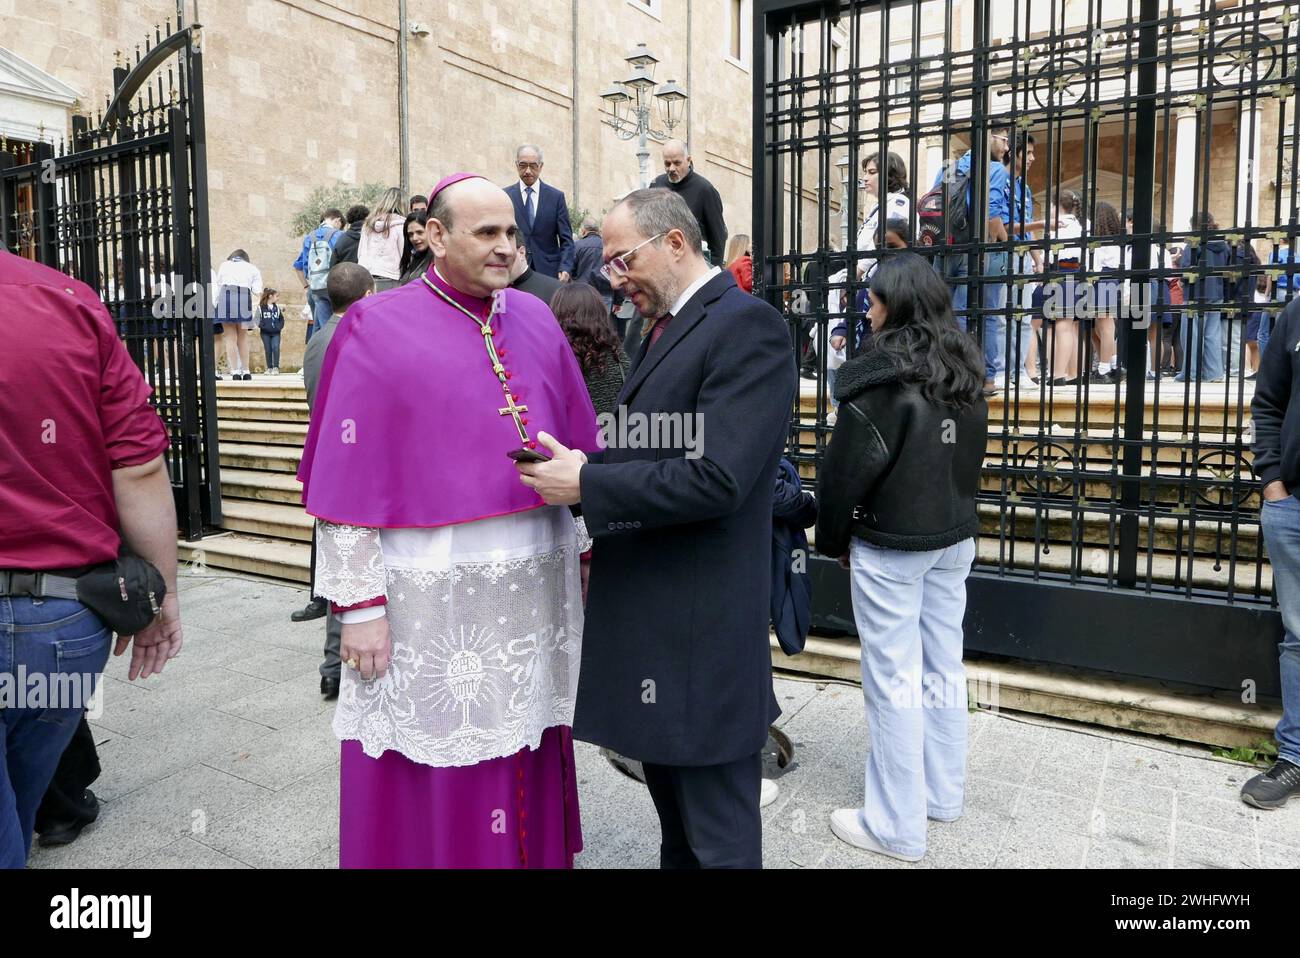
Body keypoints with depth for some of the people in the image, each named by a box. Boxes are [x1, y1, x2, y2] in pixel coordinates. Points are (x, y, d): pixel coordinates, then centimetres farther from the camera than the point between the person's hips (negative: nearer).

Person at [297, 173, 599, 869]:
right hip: (430, 601, -4)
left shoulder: (536, 320, 10)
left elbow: (578, 449, 13)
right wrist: (359, 604, -10)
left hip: (535, 592, 4)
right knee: (432, 780, 9)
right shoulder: (378, 330, -5)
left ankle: (533, 851, 36)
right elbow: (348, 484, -7)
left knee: (525, 762, 16)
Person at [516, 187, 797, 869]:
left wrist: (587, 485, -18)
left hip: (701, 628, -9)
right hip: (649, 614, 9)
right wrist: (604, 533, 4)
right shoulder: (665, 330, 15)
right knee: (674, 819, 24)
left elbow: (717, 478, -24)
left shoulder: (748, 326, -14)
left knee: (718, 836, 7)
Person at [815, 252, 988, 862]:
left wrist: (833, 539, -1)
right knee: (944, 668, 16)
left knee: (893, 679, 0)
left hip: (890, 546, -8)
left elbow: (846, 469, -15)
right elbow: (971, 455, 16)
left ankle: (897, 826, 10)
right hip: (954, 538, 8)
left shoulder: (880, 377, -16)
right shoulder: (966, 374, 7)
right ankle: (944, 794, 30)